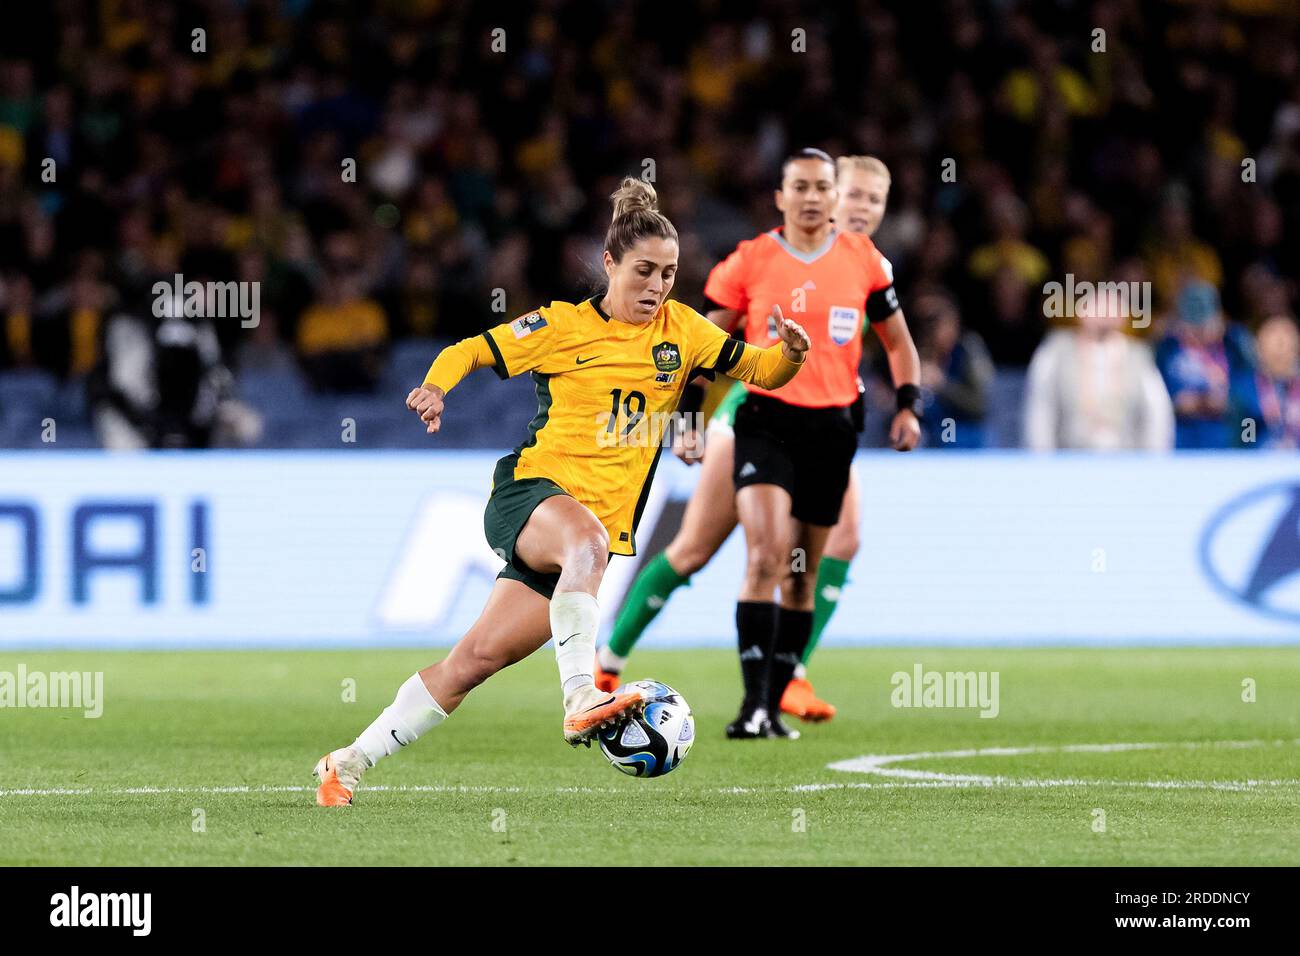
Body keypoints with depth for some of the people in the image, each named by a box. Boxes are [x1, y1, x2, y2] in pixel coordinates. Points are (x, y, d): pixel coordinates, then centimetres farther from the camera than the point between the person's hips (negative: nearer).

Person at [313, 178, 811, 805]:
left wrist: (788, 352, -15)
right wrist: (436, 386, -13)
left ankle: (351, 762, 6)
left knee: (478, 659, -3)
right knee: (585, 537, -40)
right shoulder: (561, 326, 2)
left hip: (603, 526, 3)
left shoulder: (682, 330, 8)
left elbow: (760, 370, 7)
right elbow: (468, 352, 8)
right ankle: (580, 700, -47)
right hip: (530, 493, -3)